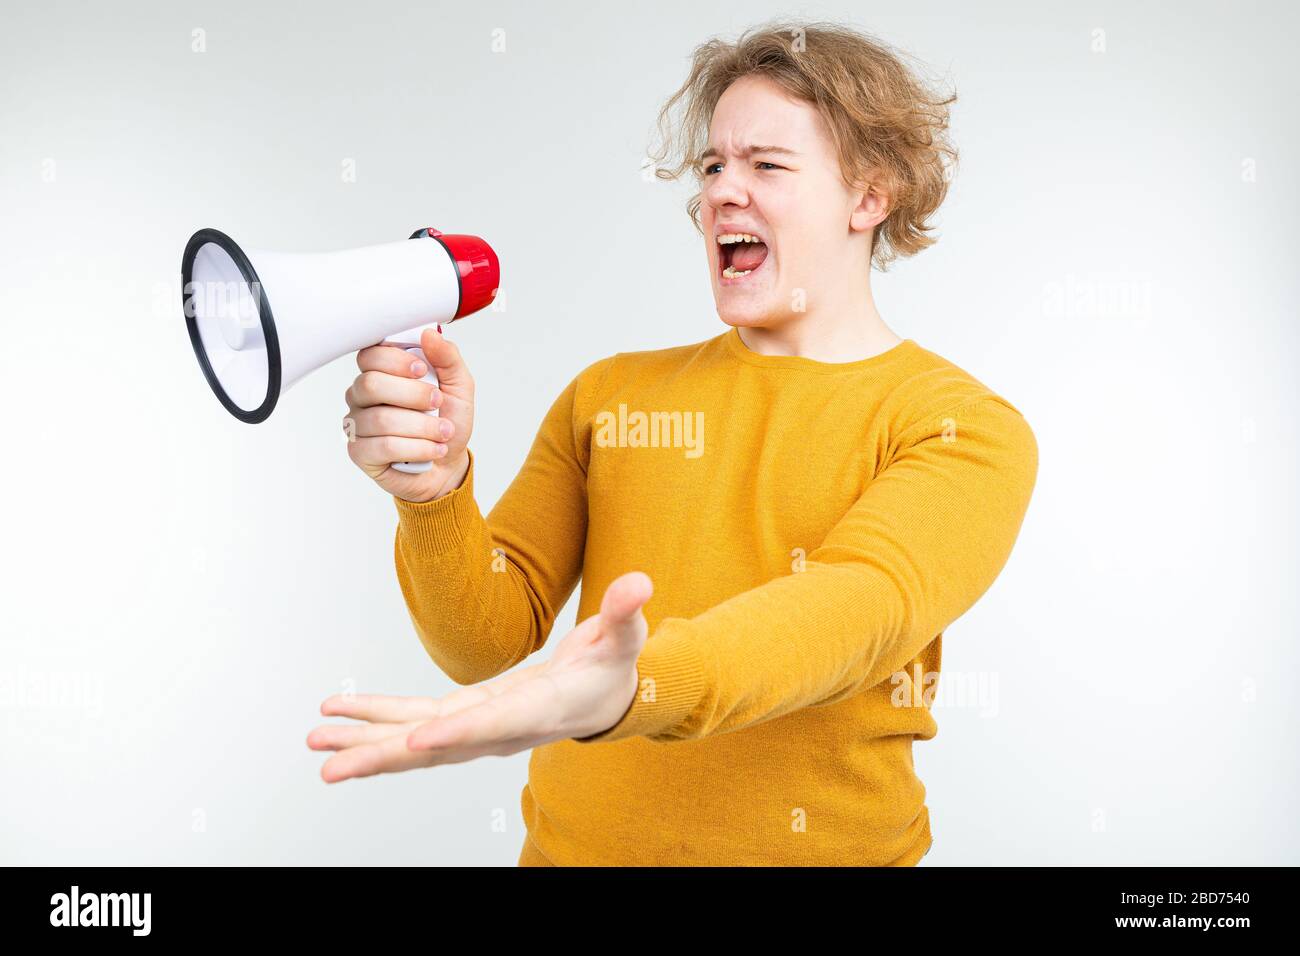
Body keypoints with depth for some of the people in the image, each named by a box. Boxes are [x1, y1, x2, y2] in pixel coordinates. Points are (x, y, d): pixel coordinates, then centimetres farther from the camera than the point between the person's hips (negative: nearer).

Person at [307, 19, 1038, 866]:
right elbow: (491, 641, -3)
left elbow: (860, 608, -26)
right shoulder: (606, 396, 1)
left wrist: (628, 689, -42)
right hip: (577, 841, 3)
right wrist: (436, 494, -22)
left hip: (824, 844, -2)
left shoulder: (967, 428, -8)